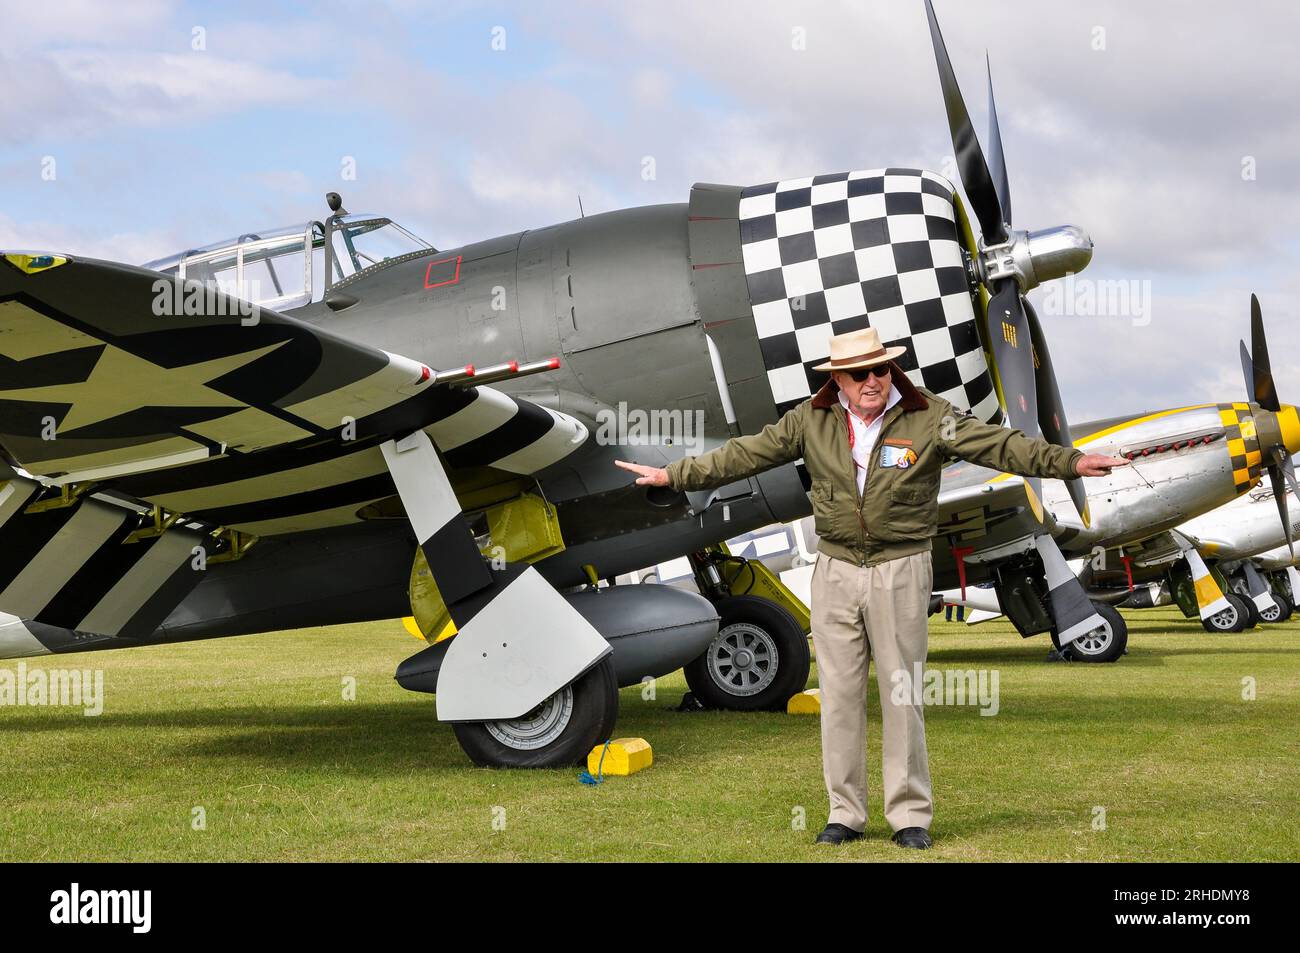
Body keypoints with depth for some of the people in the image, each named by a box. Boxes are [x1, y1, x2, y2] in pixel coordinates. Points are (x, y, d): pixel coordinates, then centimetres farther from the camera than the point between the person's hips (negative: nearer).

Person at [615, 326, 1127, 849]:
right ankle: (845, 814, 16)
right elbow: (745, 453, 8)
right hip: (835, 570, 3)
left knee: (901, 694, 1)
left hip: (901, 571, -2)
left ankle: (911, 815, 12)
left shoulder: (928, 418, -4)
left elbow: (997, 444, -11)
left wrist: (1069, 461, -21)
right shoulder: (812, 420, 3)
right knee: (839, 694, 6)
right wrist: (674, 474, 8)